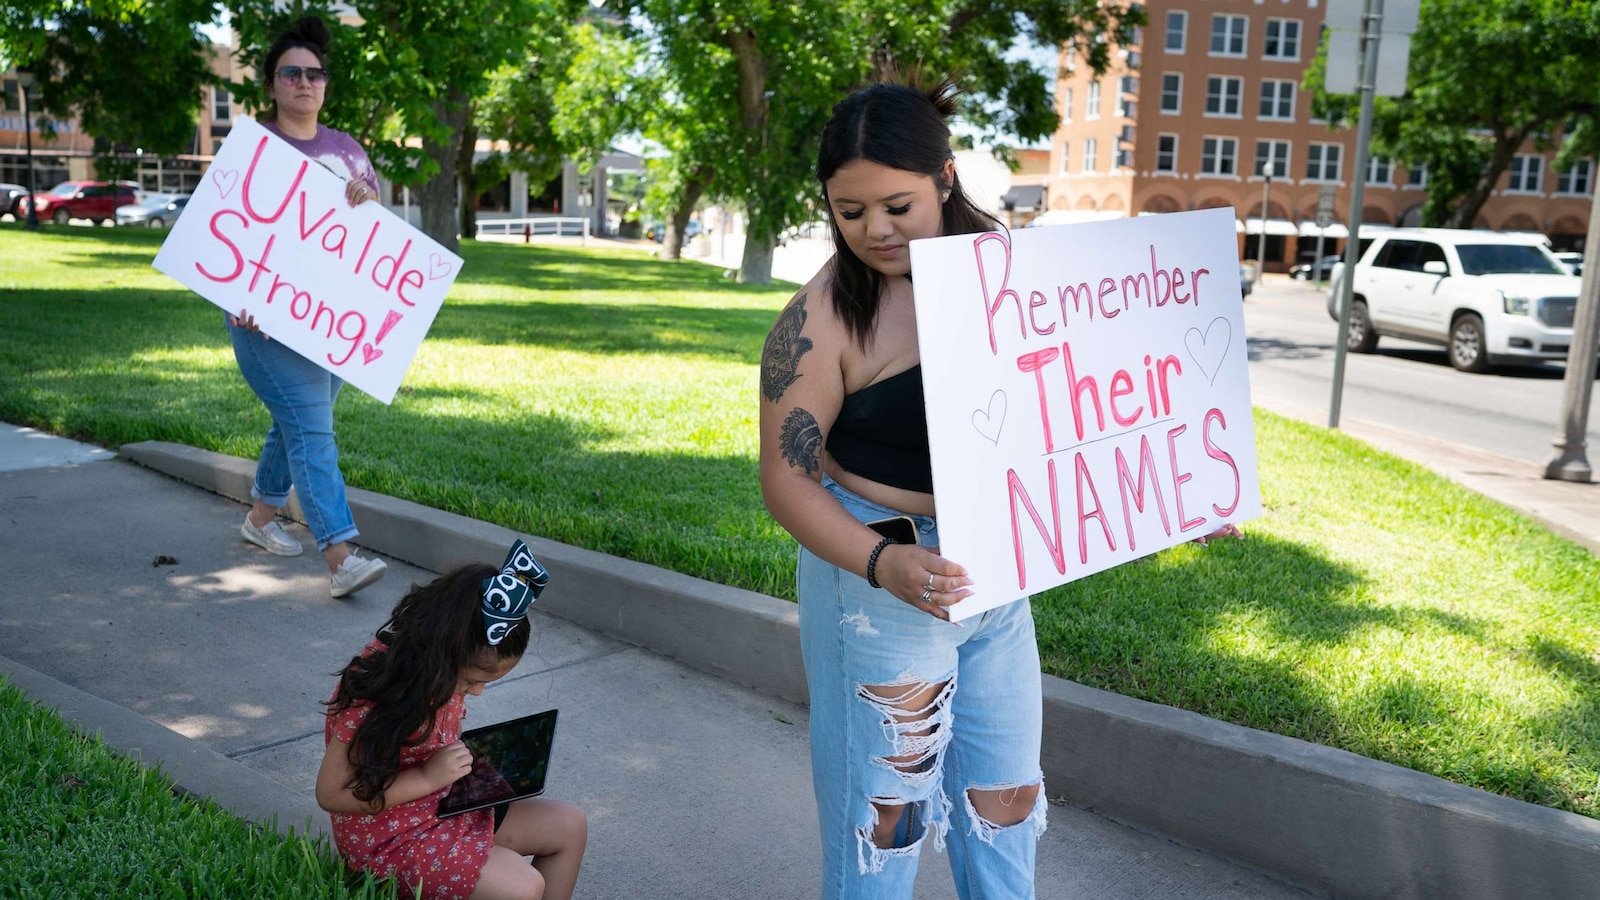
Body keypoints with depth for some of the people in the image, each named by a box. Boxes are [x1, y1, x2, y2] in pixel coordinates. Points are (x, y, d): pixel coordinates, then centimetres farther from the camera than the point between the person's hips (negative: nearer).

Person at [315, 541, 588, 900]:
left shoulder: (435, 671, -5)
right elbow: (331, 794, -24)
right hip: (389, 839, -9)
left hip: (446, 806, 9)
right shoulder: (373, 703, -29)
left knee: (570, 825, 5)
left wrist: (466, 758, -6)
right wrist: (429, 778, -26)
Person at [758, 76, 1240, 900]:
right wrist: (883, 564, -30)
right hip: (879, 575, -5)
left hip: (997, 574, 5)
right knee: (885, 803, 9)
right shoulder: (823, 319, -17)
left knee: (1004, 795, 18)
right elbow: (787, 476, -16)